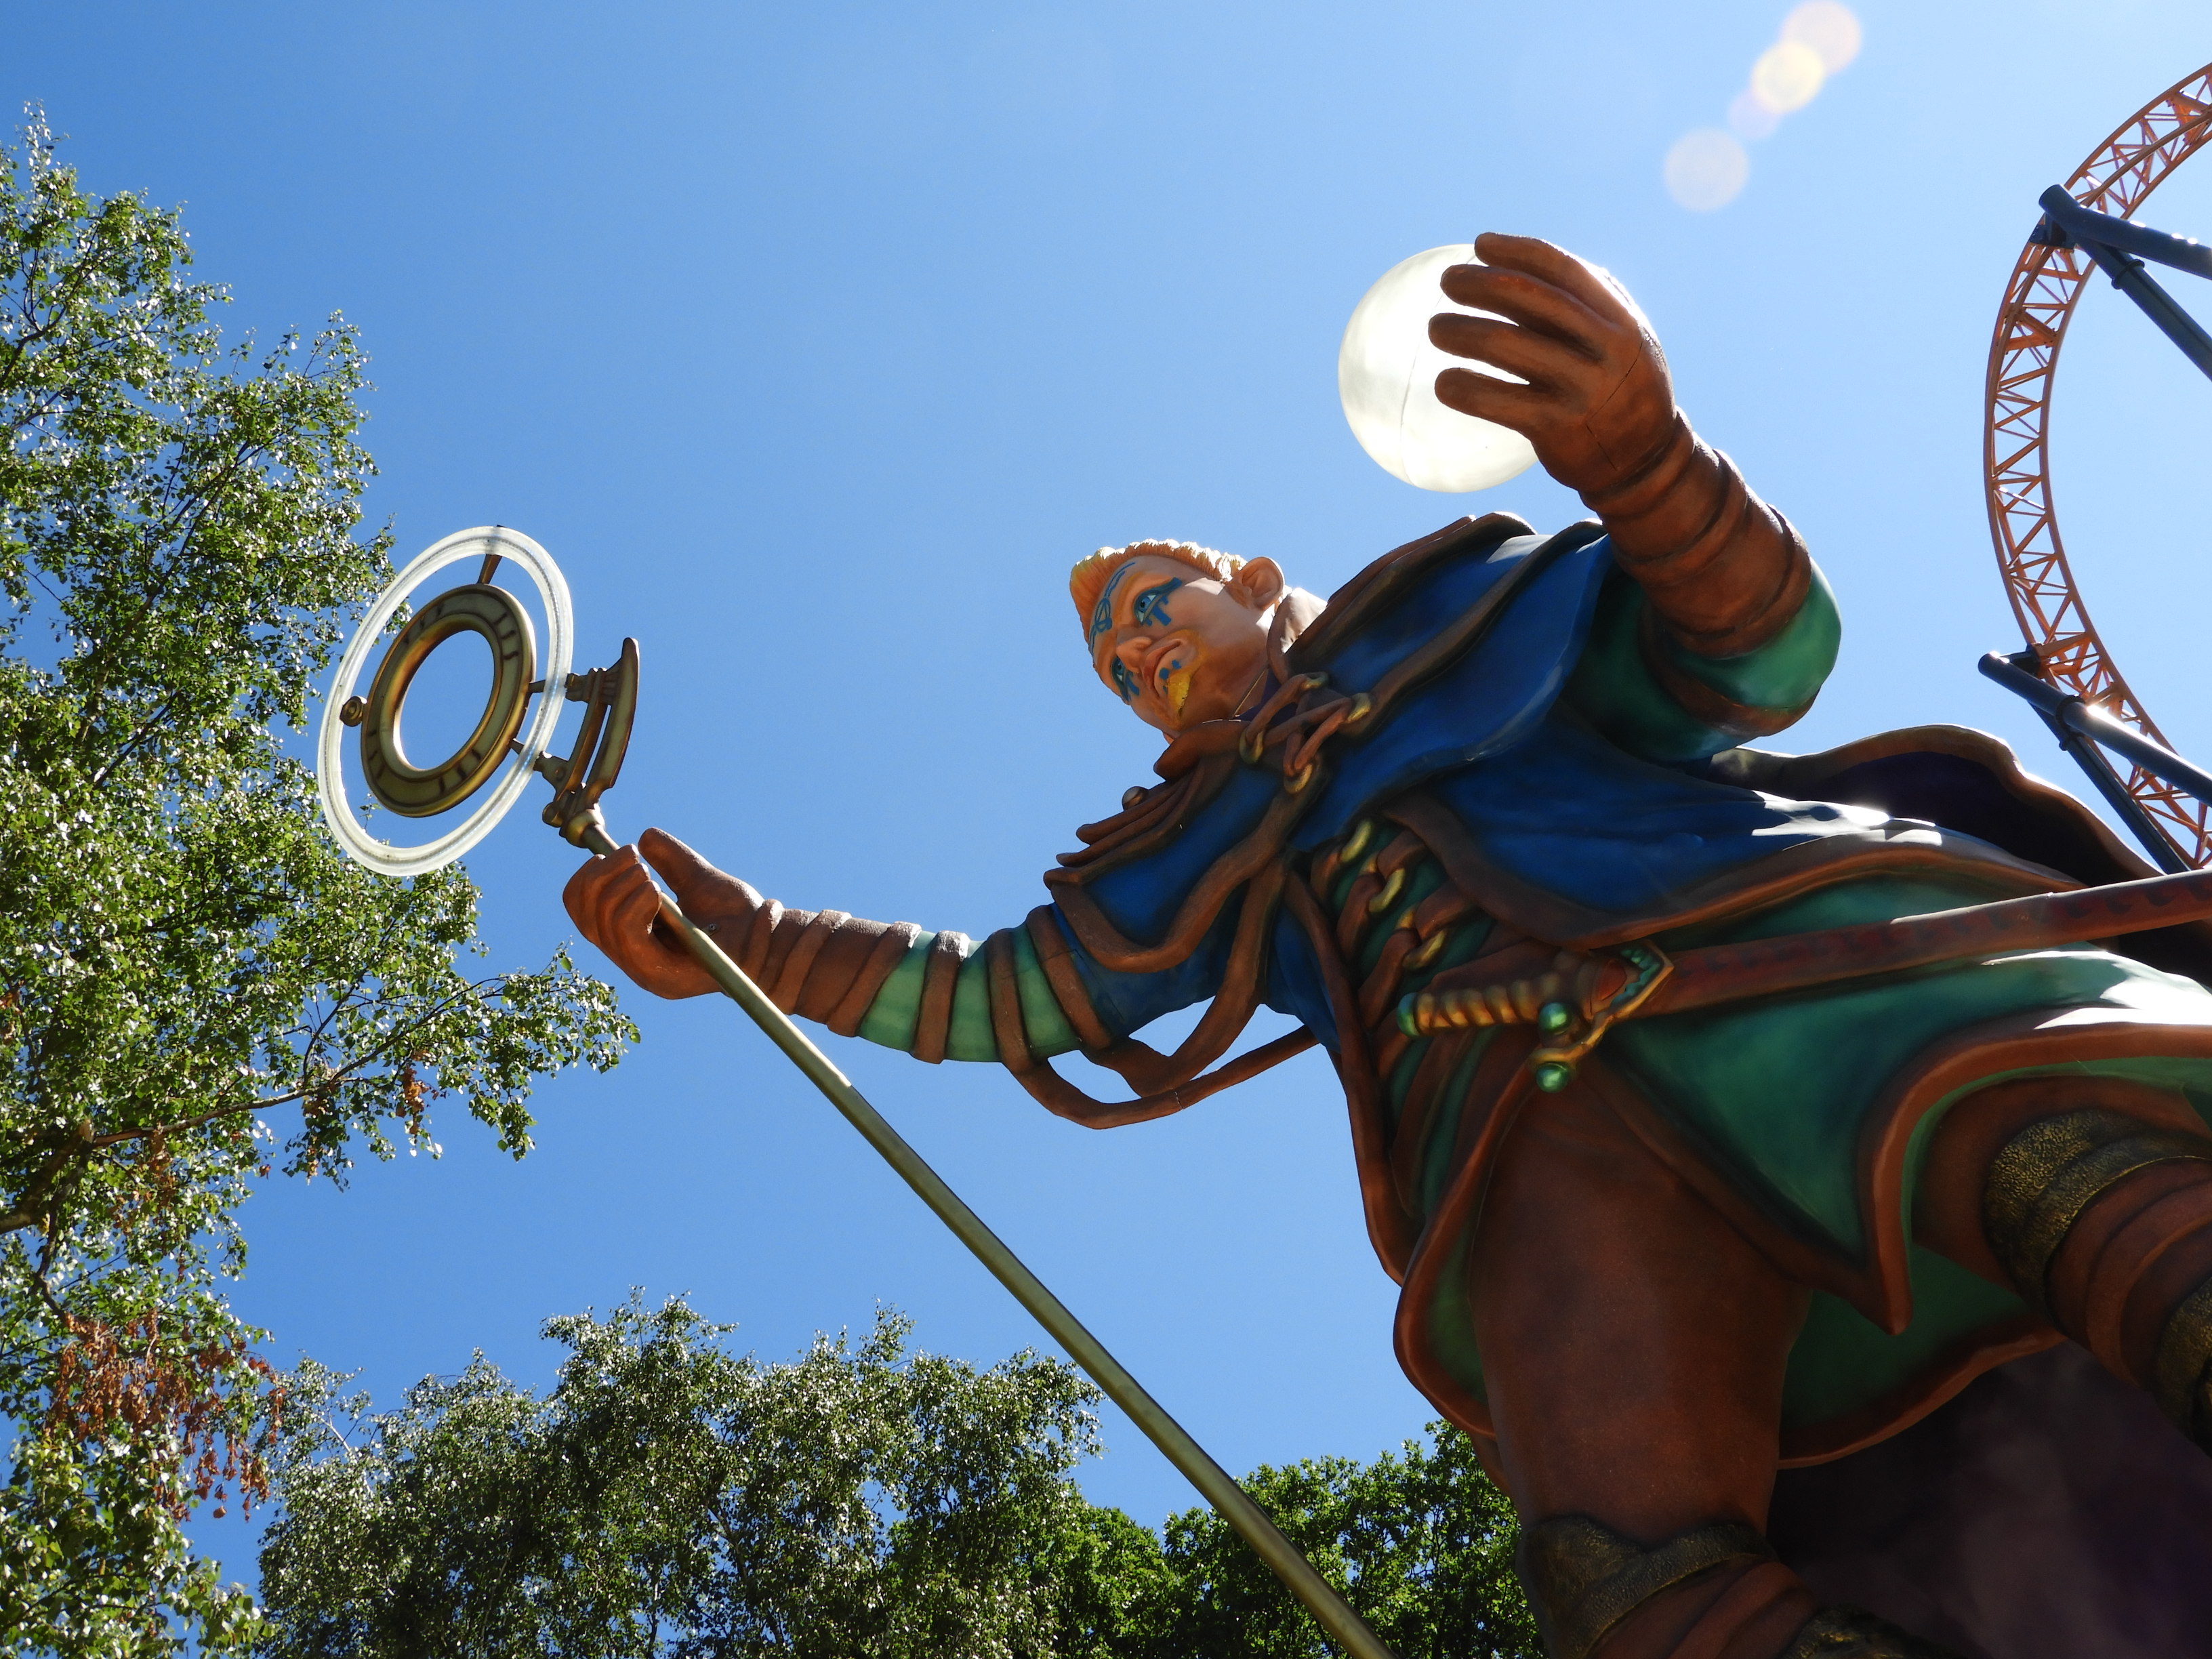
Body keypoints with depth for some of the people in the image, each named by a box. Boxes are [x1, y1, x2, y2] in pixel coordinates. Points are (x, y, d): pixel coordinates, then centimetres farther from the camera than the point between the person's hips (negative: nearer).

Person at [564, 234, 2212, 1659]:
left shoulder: (1455, 620, 28)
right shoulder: (1204, 860, 36)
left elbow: (1767, 651, 14)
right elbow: (999, 995, 32)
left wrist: (1636, 447, -8)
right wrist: (731, 935, 23)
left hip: (1744, 927, -1)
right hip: (1515, 1107, 2)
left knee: (2032, 1130, -37)